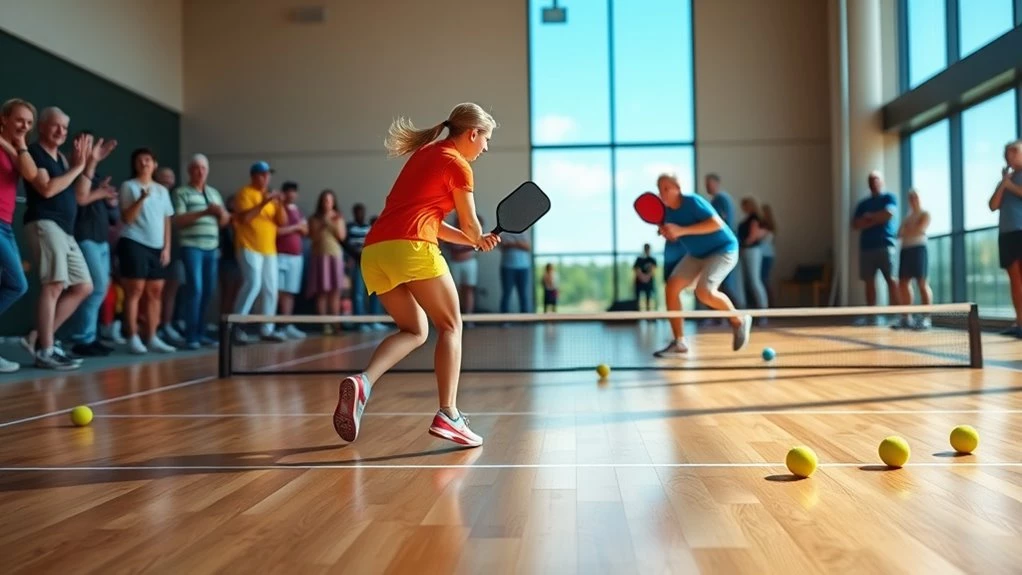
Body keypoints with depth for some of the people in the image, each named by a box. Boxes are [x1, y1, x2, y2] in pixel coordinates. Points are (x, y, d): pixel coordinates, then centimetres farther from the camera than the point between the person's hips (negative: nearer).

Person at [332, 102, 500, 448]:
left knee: (414, 330, 16)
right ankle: (448, 415, -4)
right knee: (450, 326, 6)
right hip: (411, 248, -7)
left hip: (374, 250, 7)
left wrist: (474, 241, 29)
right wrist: (479, 240, 31)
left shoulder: (425, 154, 27)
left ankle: (362, 382, -8)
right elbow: (470, 226, 8)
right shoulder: (457, 164, 4)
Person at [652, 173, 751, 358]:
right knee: (672, 286, -8)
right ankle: (679, 342, -2)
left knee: (704, 292, -27)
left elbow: (717, 223, -31)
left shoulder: (692, 201, -22)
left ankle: (739, 320, 2)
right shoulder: (669, 212, -1)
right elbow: (674, 236, 11)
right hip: (697, 254, 8)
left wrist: (682, 230, -34)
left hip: (723, 249, -8)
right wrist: (666, 232, -14)